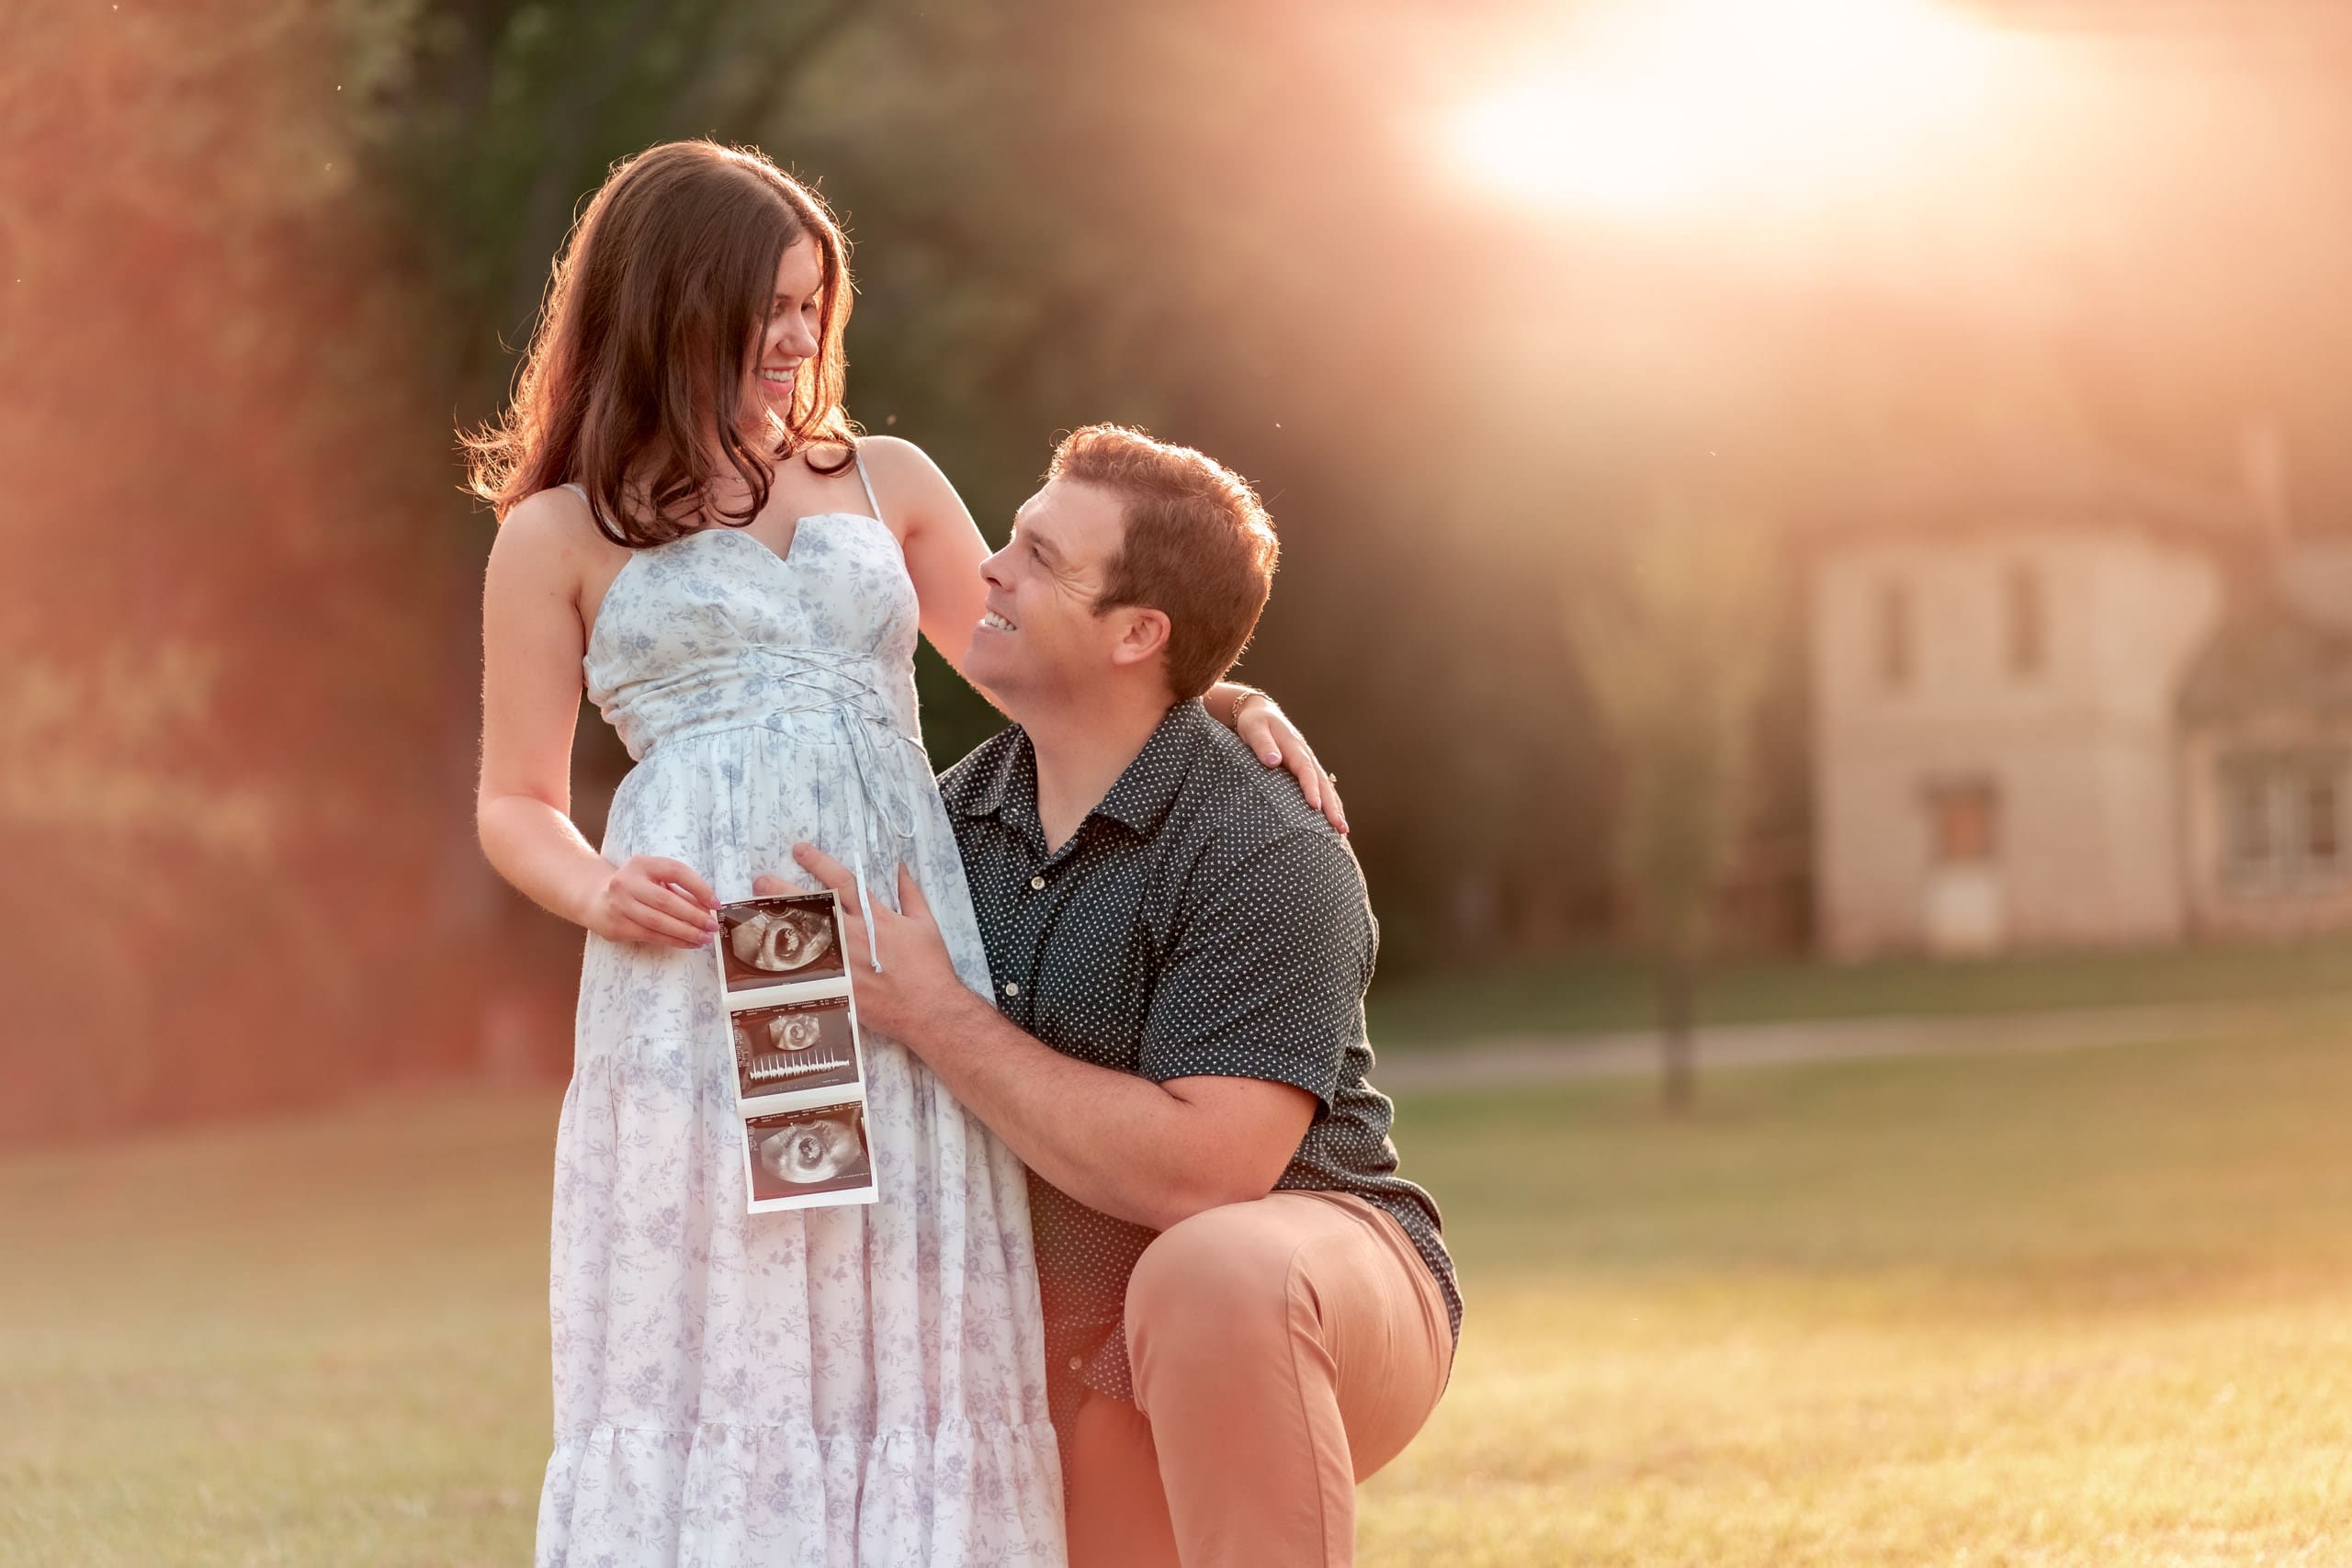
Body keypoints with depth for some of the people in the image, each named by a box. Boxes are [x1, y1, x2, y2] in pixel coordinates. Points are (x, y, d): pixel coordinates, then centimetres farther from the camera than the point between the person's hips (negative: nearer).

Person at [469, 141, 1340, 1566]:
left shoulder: (884, 483, 19)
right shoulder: (562, 537, 11)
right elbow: (519, 805, 13)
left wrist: (1219, 697, 9)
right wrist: (598, 893, -8)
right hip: (698, 991, -3)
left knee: (913, 1358, -1)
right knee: (706, 1350, -6)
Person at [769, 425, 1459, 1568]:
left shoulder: (1269, 859, -19)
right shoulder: (957, 815, 2)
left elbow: (1199, 1175, -29)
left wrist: (933, 1014, -25)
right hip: (1084, 1365, 7)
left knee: (1208, 1273, -38)